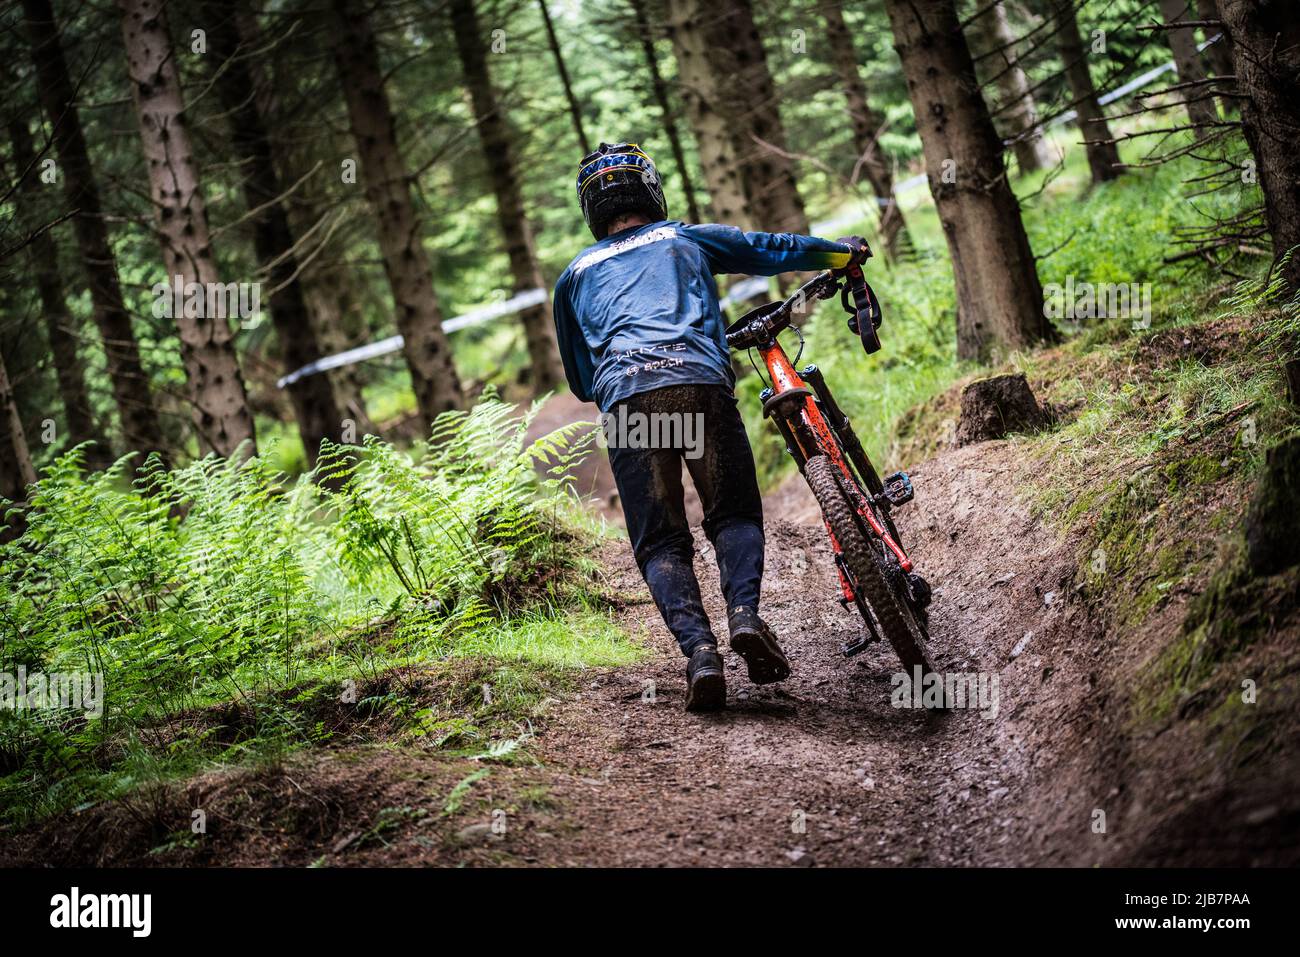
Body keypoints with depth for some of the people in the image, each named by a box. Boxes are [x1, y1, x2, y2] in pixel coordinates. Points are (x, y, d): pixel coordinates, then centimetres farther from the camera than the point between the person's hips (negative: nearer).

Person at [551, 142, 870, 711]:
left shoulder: (574, 276, 29)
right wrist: (845, 251, 50)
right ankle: (744, 612, -15)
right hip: (700, 382, 0)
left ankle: (698, 651, -17)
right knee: (734, 514, 13)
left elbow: (579, 380, 33)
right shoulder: (686, 239, 27)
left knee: (660, 542, 6)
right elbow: (774, 250, 34)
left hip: (624, 397, 1)